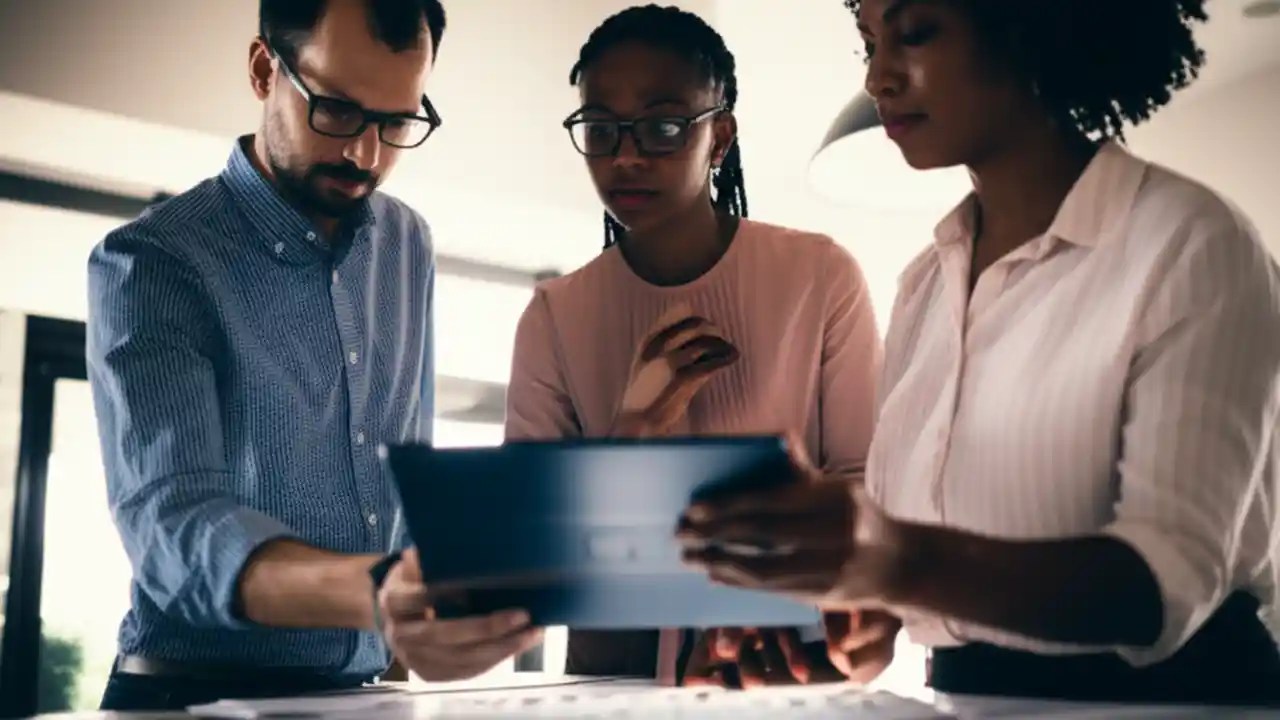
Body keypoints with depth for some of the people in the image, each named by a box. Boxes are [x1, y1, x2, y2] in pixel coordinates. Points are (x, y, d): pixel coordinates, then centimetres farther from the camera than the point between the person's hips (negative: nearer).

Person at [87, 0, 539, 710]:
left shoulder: (408, 246, 8)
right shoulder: (148, 263, -10)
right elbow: (172, 524, -21)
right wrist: (374, 594, -38)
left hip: (360, 692, 5)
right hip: (196, 690, -5)